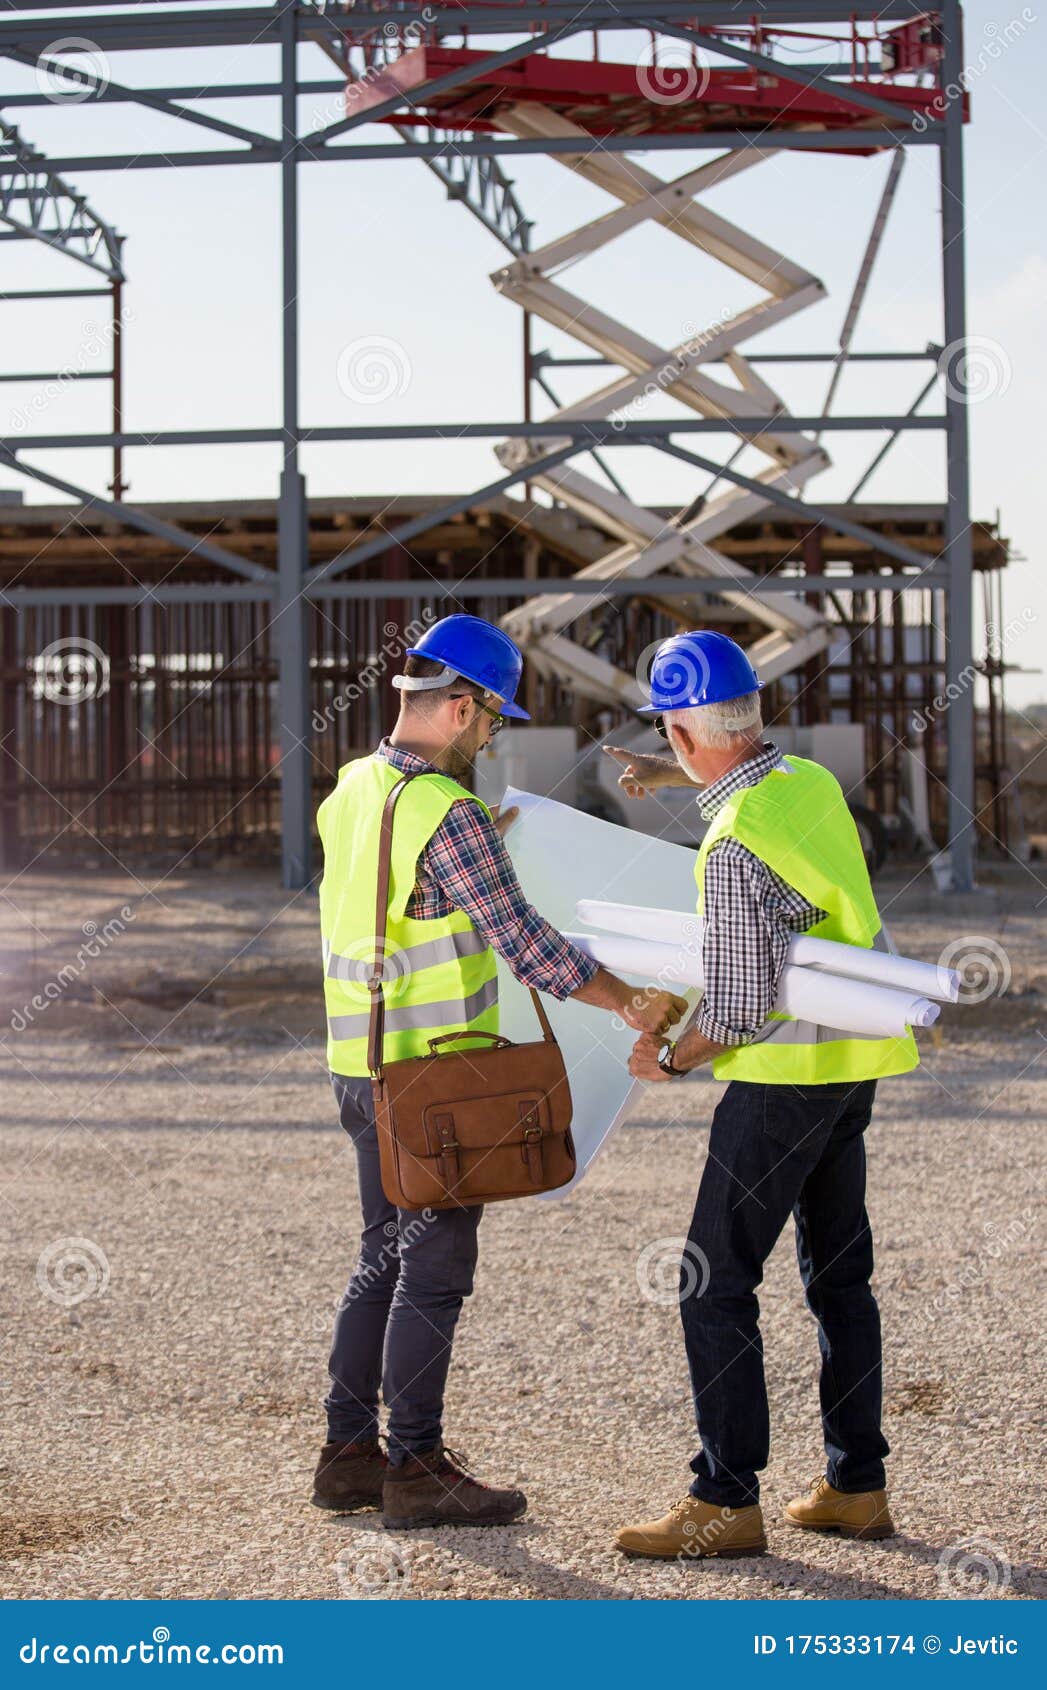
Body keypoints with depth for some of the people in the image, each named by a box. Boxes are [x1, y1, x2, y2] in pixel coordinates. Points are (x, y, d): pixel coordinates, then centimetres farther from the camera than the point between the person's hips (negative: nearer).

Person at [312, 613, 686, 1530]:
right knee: (434, 1272, 0)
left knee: (385, 1258, 17)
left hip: (363, 1066, 9)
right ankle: (416, 1471, 7)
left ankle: (350, 1452, 23)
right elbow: (524, 943, -18)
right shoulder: (448, 814, -19)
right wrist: (630, 1002, -10)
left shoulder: (351, 789, 8)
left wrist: (489, 840, 27)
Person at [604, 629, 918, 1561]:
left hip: (786, 1075, -9)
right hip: (856, 1063, 9)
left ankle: (727, 1500, 0)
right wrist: (671, 776, 35)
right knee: (839, 1273, 15)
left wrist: (669, 1058, -4)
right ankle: (857, 1485, 21)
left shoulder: (734, 847, -22)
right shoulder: (813, 780, 2)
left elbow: (739, 1011, -21)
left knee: (717, 1283, -2)